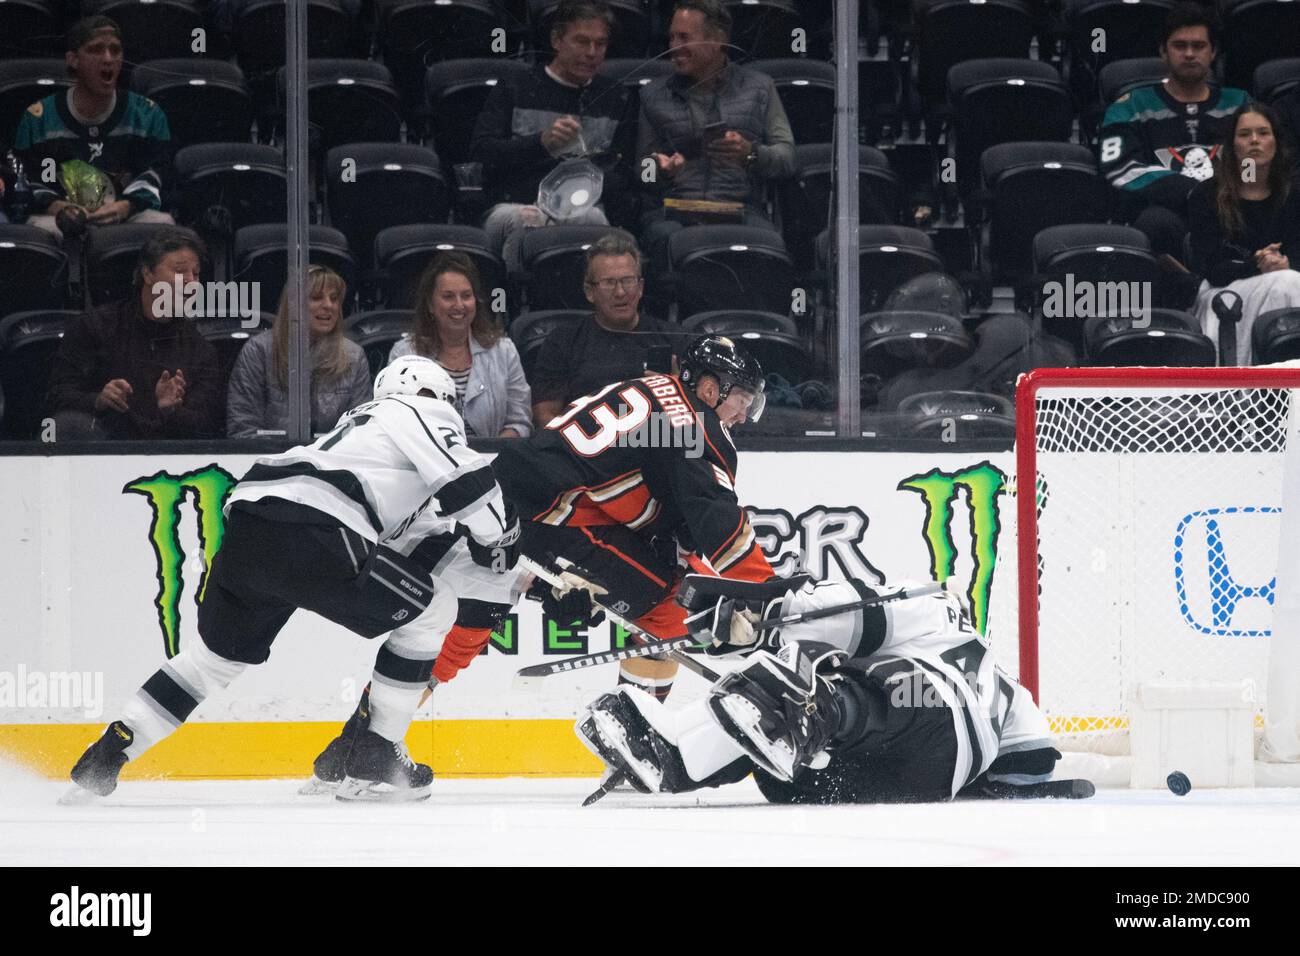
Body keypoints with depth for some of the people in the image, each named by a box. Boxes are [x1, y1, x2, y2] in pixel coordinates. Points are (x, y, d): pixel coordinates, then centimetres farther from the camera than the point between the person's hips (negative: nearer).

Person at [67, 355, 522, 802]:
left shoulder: (362, 419, 38)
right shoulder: (424, 412, 13)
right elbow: (466, 482, -3)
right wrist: (501, 542, 11)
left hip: (245, 528, 9)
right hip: (307, 533, -9)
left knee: (219, 653, 27)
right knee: (432, 609, 7)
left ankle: (107, 752, 23)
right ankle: (375, 758, 8)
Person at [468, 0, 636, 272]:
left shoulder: (615, 99, 25)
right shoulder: (513, 91, 18)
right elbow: (481, 153, 5)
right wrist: (542, 143, -10)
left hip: (584, 209, 1)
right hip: (515, 205, -1)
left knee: (590, 218, -37)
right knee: (521, 220, -39)